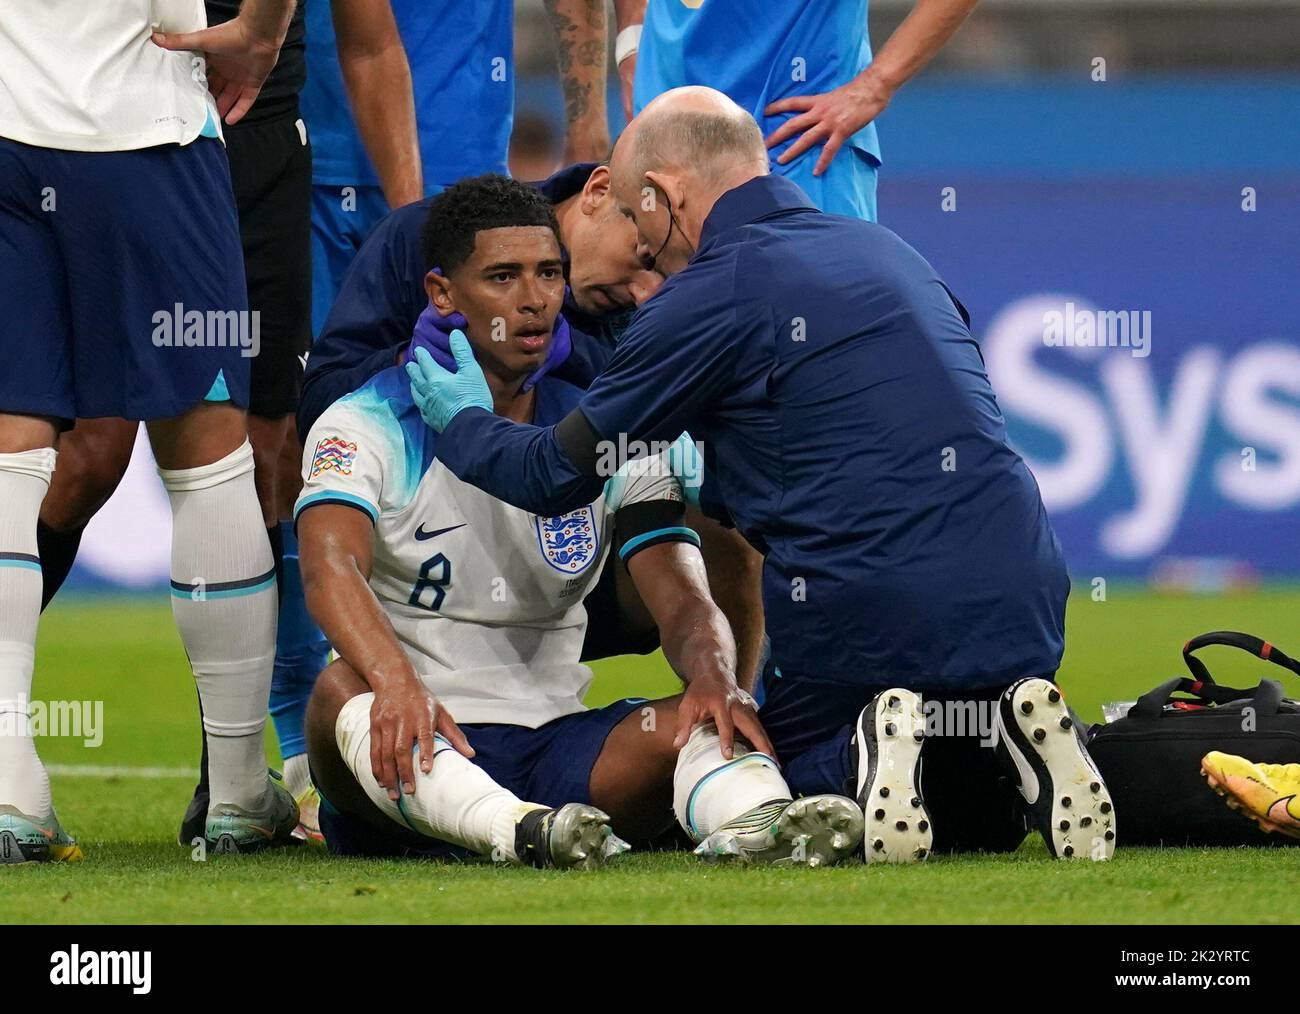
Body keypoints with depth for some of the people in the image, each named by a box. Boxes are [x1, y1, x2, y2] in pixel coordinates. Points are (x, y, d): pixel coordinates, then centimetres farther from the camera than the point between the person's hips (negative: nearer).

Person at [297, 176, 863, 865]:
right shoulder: (366, 427, 1)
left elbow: (682, 599, 1)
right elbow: (331, 568, -19)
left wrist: (714, 677, -26)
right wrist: (395, 680, -41)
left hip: (553, 744, 3)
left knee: (699, 719, -24)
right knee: (343, 689, -36)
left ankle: (753, 822, -60)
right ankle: (519, 831, -64)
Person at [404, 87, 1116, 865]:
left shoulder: (712, 295, -2)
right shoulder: (888, 253, 19)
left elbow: (554, 477, 6)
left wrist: (461, 418, 27)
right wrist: (712, 481, 44)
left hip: (866, 615, -6)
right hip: (1024, 609, 6)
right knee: (981, 830, 27)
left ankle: (861, 760, -13)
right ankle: (1014, 734, -6)